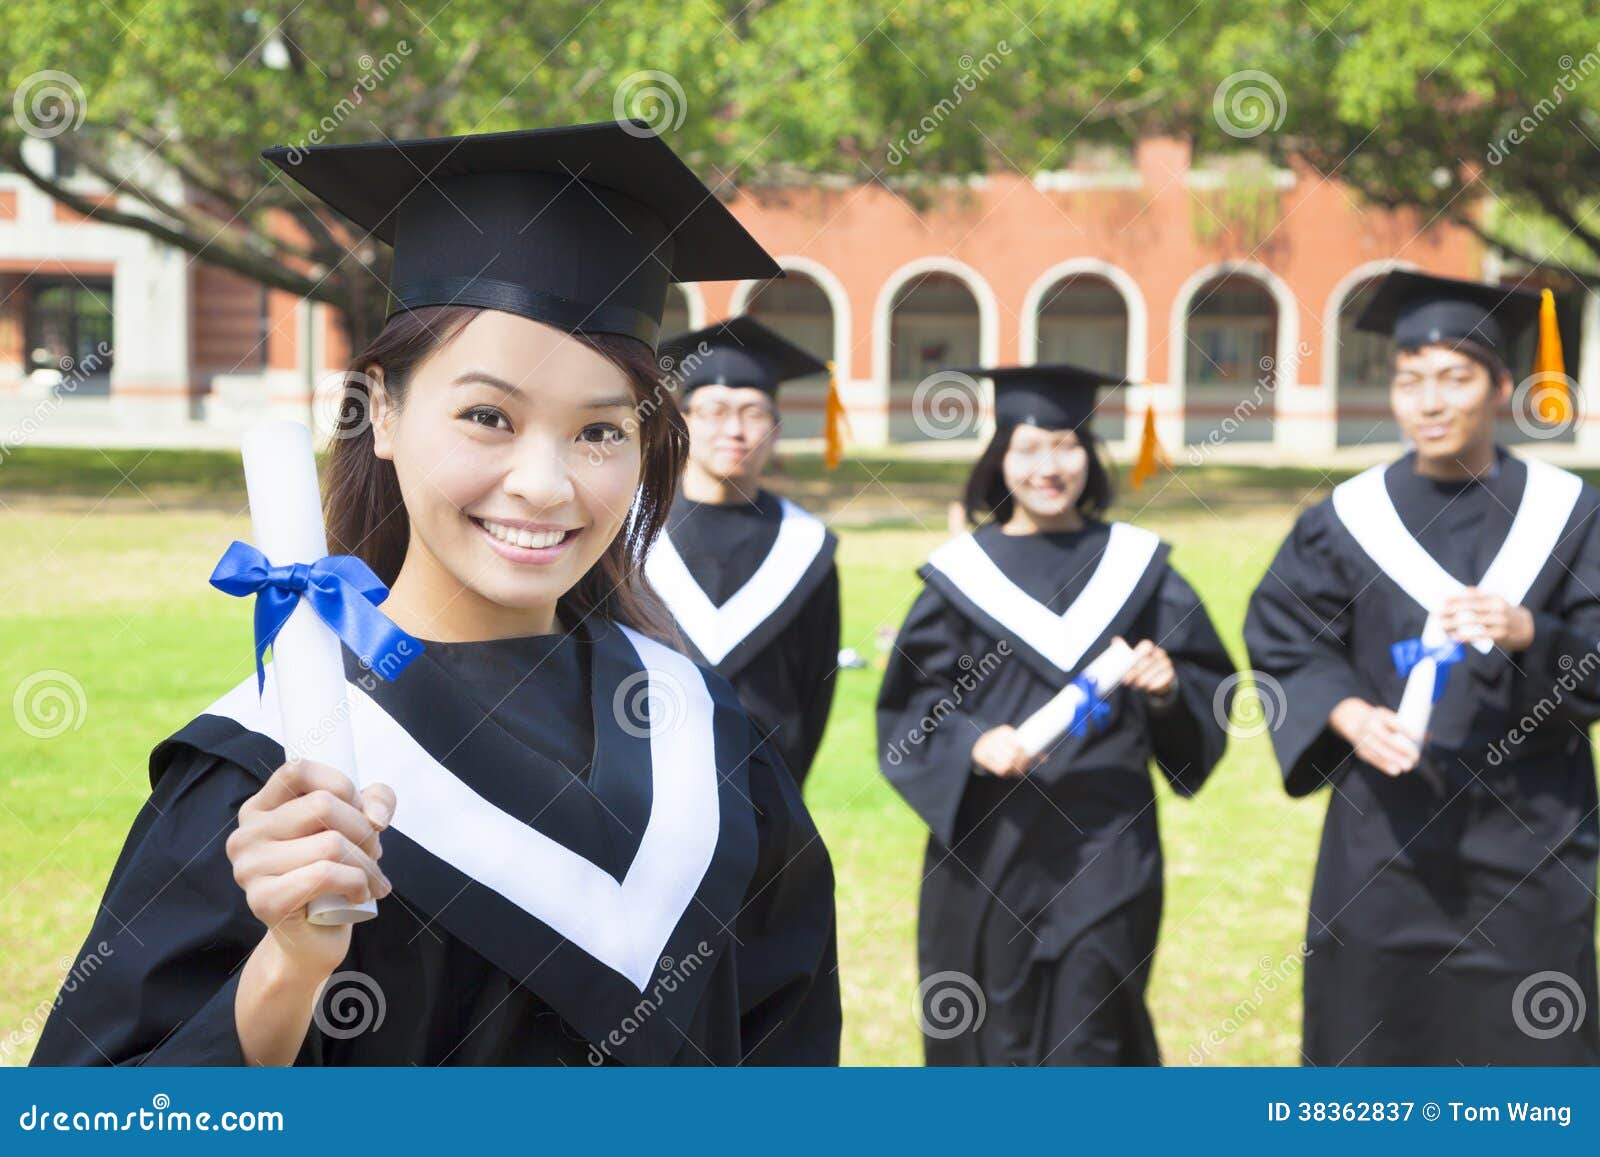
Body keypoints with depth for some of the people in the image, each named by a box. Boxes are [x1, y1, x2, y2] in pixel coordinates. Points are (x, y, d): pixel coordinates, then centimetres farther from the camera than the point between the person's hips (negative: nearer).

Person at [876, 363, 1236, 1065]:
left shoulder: (1135, 565, 6)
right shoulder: (961, 573, 3)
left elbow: (1211, 690, 7)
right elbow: (908, 709, 1)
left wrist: (1169, 688, -14)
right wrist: (973, 744, -18)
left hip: (1105, 851, 0)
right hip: (988, 845, 0)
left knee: (1086, 1044, -4)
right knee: (995, 1042, 6)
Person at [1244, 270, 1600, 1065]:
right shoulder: (1347, 521, 2)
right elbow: (1282, 642, 2)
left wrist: (1530, 633, -24)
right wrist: (1347, 715, -16)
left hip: (1527, 834, 0)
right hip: (1383, 832, 1)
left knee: (1528, 1042, 1)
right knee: (1370, 1041, 4)